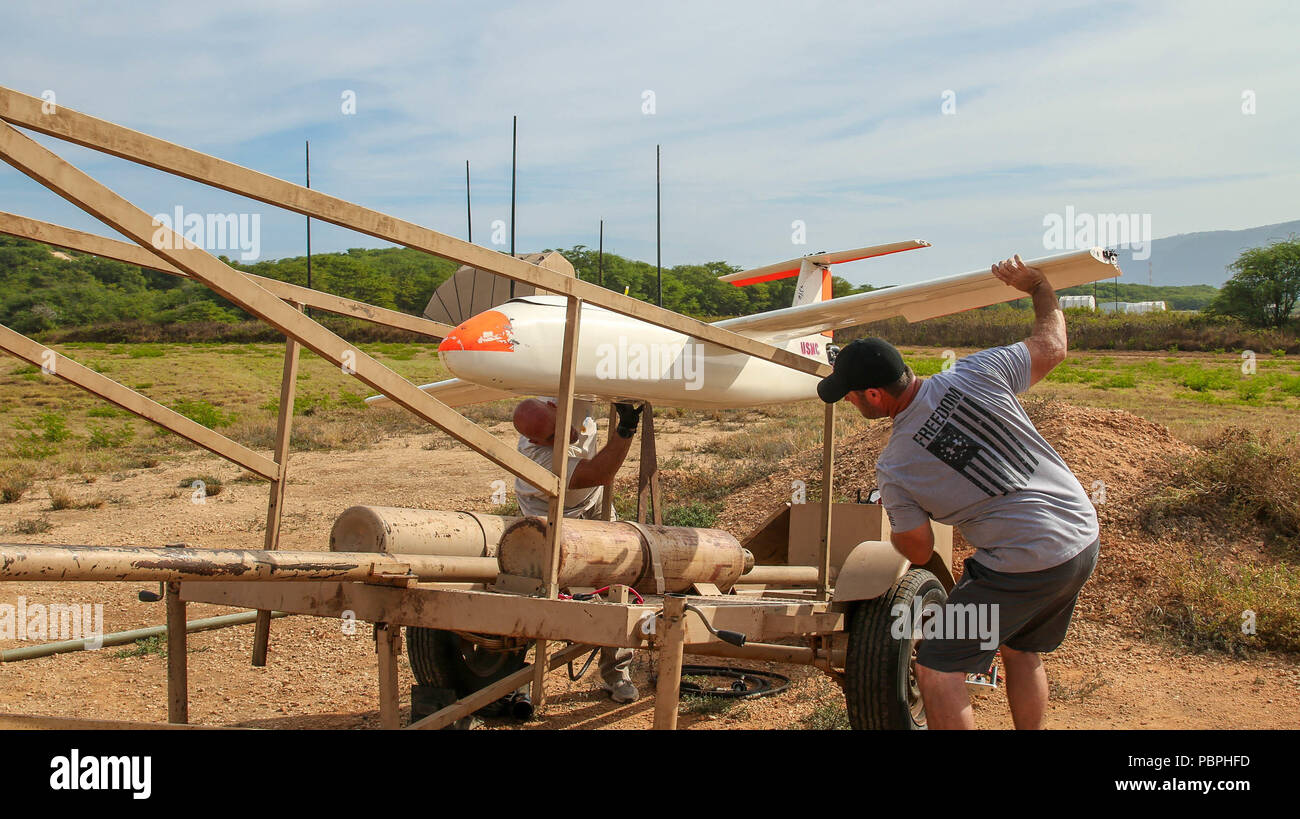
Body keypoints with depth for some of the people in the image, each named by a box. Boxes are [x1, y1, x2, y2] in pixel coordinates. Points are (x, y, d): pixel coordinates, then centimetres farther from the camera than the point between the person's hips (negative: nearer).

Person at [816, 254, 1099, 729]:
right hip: (1083, 537, 7)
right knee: (1022, 651, 27)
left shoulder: (894, 468, -12)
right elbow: (1052, 348, 7)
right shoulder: (975, 374, -7)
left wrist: (893, 532, 24)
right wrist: (1038, 285, 23)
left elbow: (919, 552, 1)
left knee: (938, 670, 4)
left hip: (1023, 567, -7)